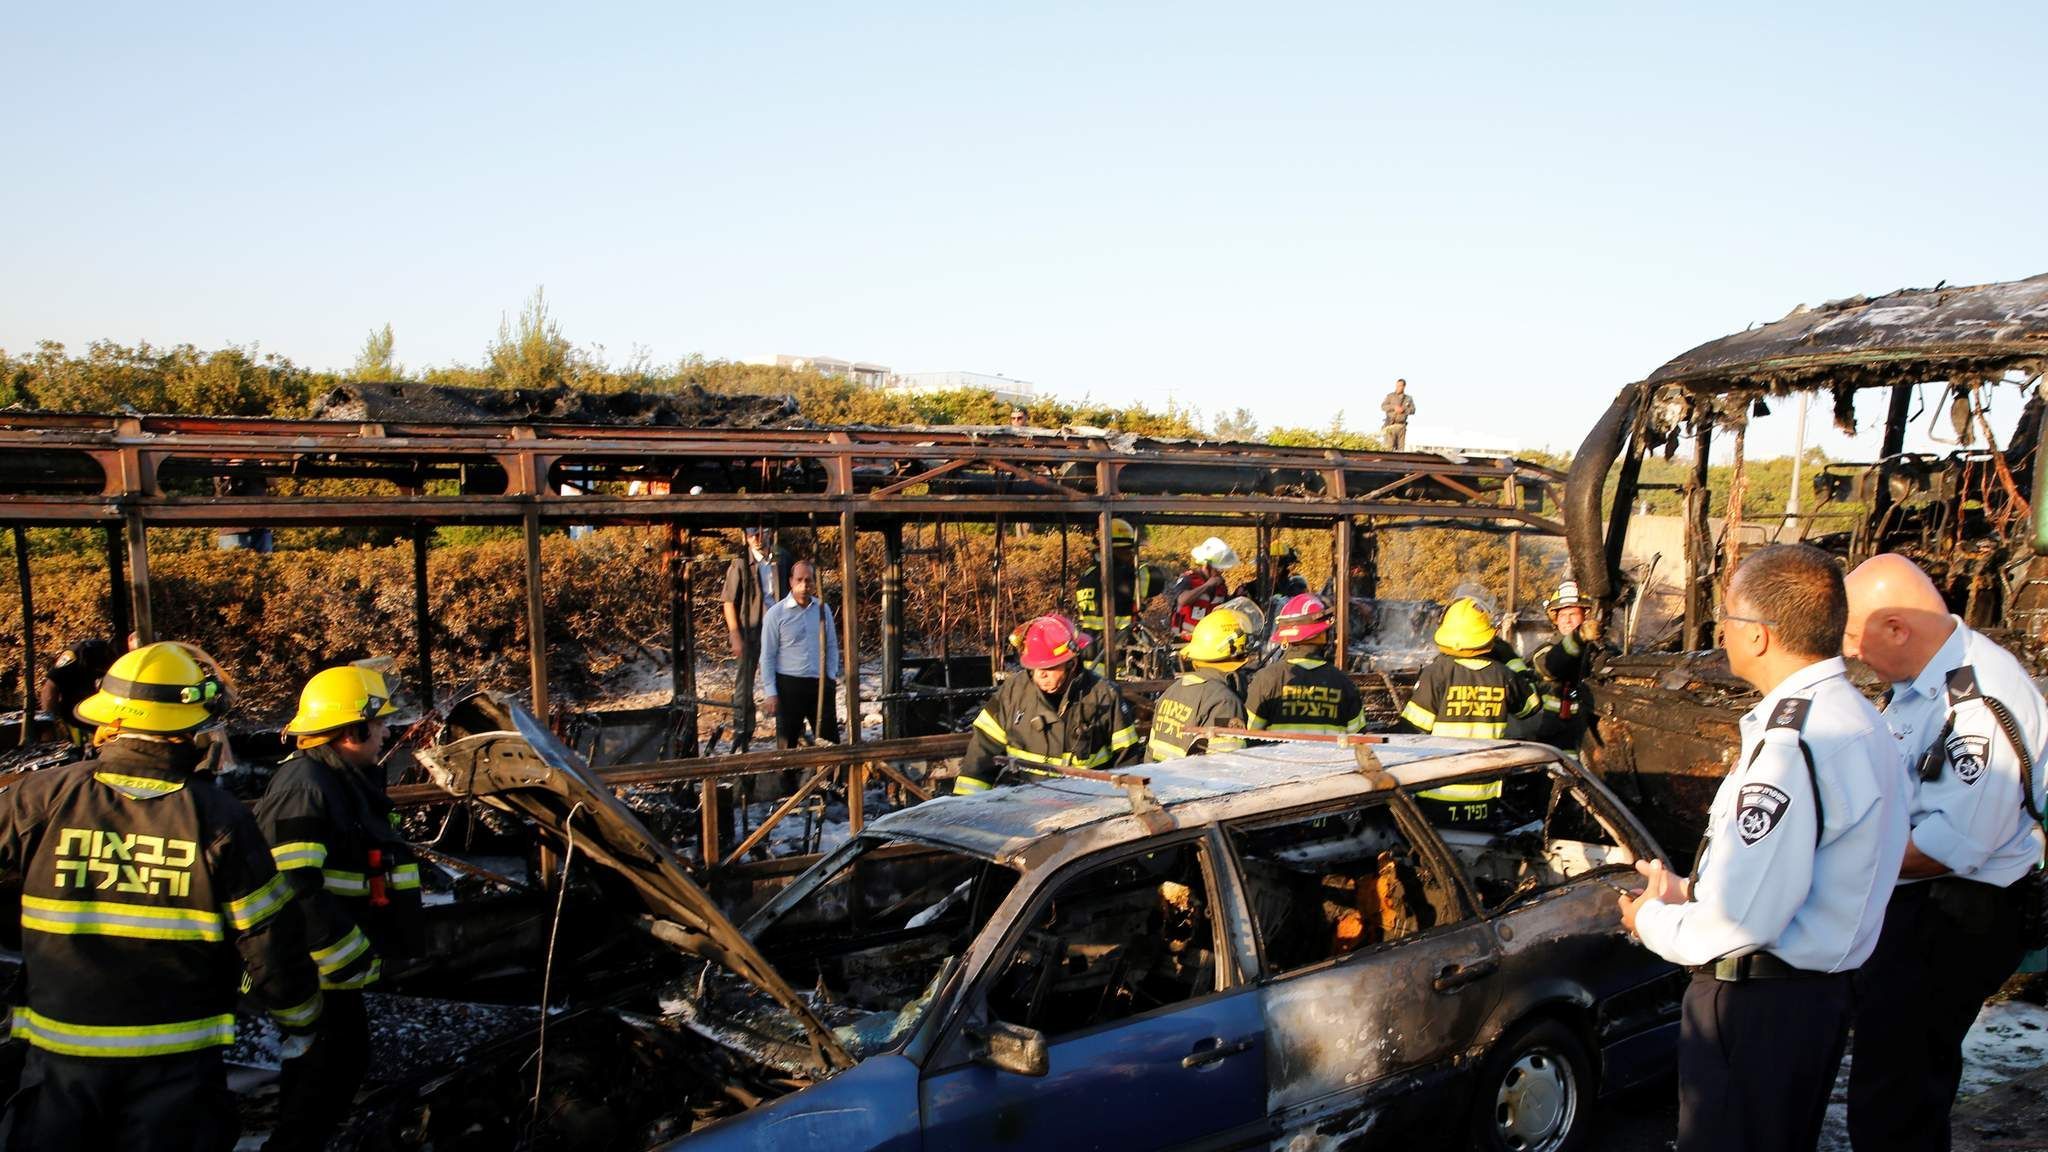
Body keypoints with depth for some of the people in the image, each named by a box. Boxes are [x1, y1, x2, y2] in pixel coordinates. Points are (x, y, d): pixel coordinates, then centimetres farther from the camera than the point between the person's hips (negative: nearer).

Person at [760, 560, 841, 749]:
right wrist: (771, 692, -9)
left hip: (820, 685, 3)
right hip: (789, 684, -3)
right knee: (786, 744, 3)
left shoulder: (823, 609, 5)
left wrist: (830, 676, 1)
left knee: (830, 742, 6)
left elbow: (832, 646, 13)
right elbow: (767, 657, -4)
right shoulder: (776, 613, -6)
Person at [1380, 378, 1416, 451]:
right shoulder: (1390, 396, 9)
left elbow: (1412, 410, 5)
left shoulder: (1408, 398, 13)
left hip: (1401, 426, 2)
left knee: (1401, 447, 1)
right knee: (1390, 447, -12)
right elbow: (1383, 406, -2)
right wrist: (1394, 407, -16)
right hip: (1391, 426, -2)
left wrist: (1404, 409, -13)